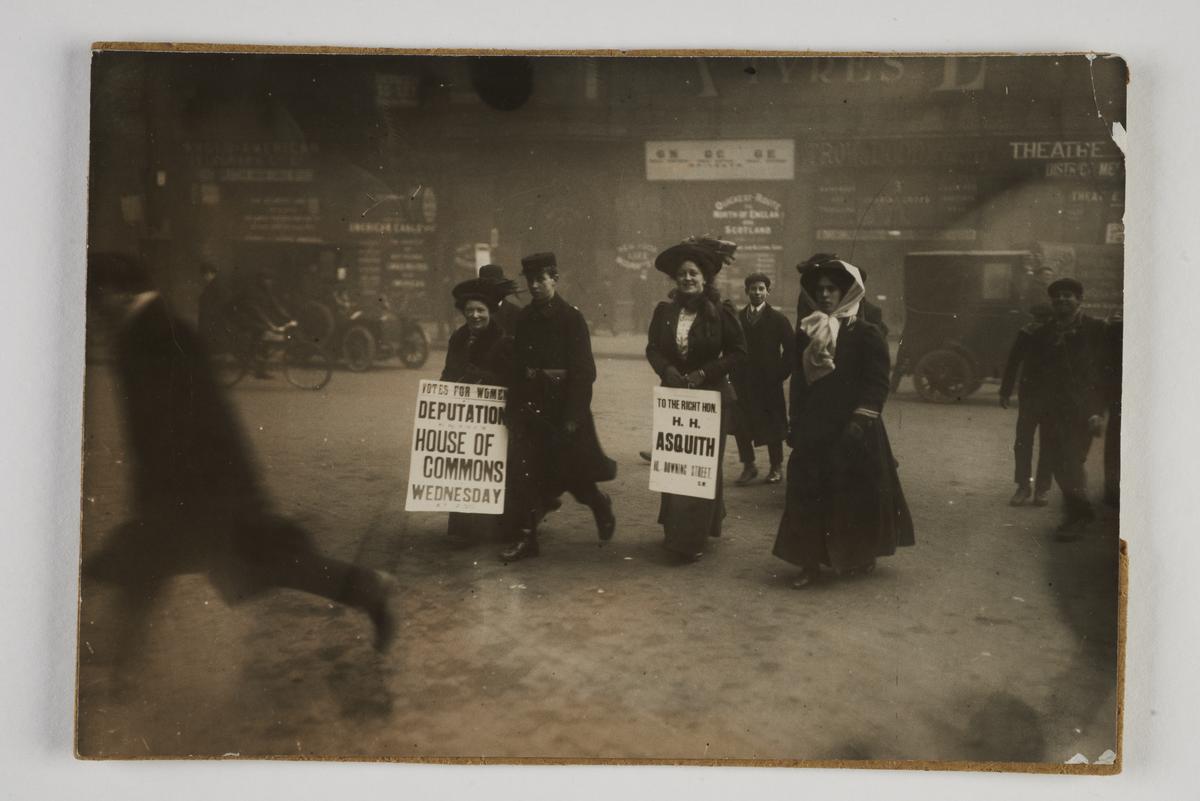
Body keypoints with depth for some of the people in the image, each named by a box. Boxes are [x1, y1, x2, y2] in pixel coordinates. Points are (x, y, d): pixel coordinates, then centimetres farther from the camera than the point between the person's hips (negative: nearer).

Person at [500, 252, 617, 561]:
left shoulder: (571, 317, -8)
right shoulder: (524, 318, 7)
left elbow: (584, 371, -12)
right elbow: (517, 364, 12)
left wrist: (573, 415, -16)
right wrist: (514, 405, 6)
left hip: (561, 406, -5)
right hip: (529, 405, 5)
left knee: (568, 471, 4)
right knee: (522, 472, 0)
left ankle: (601, 506, 34)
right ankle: (525, 538, 9)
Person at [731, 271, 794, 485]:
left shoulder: (777, 319, 0)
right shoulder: (737, 318, 6)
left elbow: (791, 348, 0)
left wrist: (781, 373, -6)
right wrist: (735, 374, 0)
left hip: (769, 382, -2)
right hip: (742, 382, 3)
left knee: (772, 426, 4)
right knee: (740, 426, 2)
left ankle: (776, 468, 16)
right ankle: (748, 466, 16)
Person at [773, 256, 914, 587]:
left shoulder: (866, 333, -4)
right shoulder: (805, 332, 11)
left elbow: (877, 383, -9)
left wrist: (861, 419, -18)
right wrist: (796, 422, 12)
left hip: (851, 429, -4)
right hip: (814, 427, 4)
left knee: (856, 494, 4)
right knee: (809, 494, 1)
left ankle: (861, 556, 23)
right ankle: (810, 561, 8)